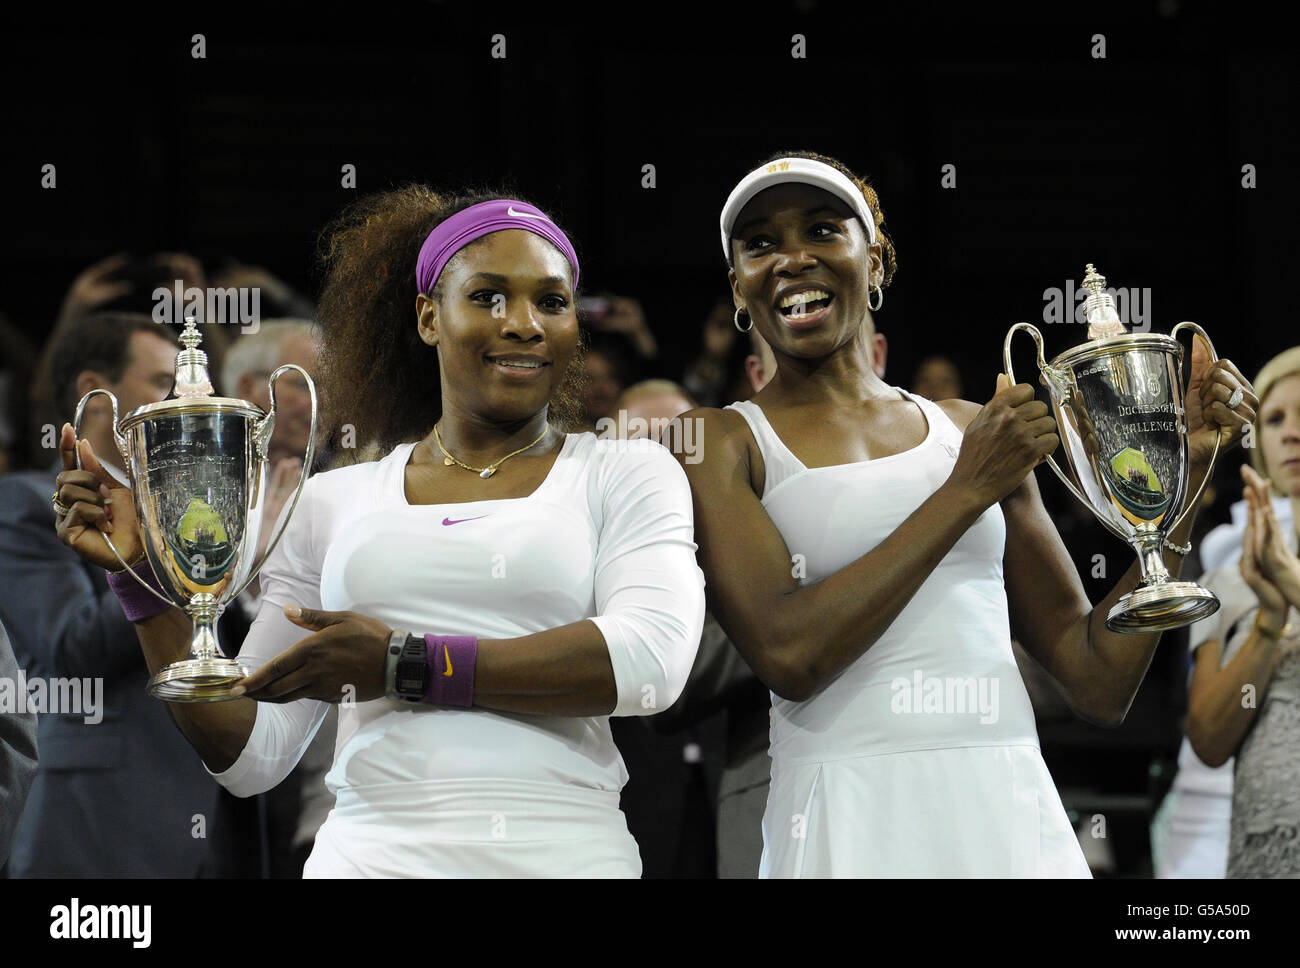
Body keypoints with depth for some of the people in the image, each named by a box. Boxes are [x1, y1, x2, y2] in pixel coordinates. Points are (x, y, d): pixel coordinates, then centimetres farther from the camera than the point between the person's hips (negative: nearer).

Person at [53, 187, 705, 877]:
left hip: (567, 855, -1)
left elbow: (652, 657, -13)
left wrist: (404, 665, -12)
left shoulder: (628, 476, 6)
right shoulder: (332, 503, 12)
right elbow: (250, 757, 11)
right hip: (370, 857, 2)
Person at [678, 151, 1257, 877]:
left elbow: (1098, 684, 10)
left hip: (1017, 816, 3)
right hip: (853, 828, -3)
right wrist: (967, 491, -8)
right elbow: (788, 653, -14)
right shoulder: (719, 443, 2)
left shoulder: (973, 431, 11)